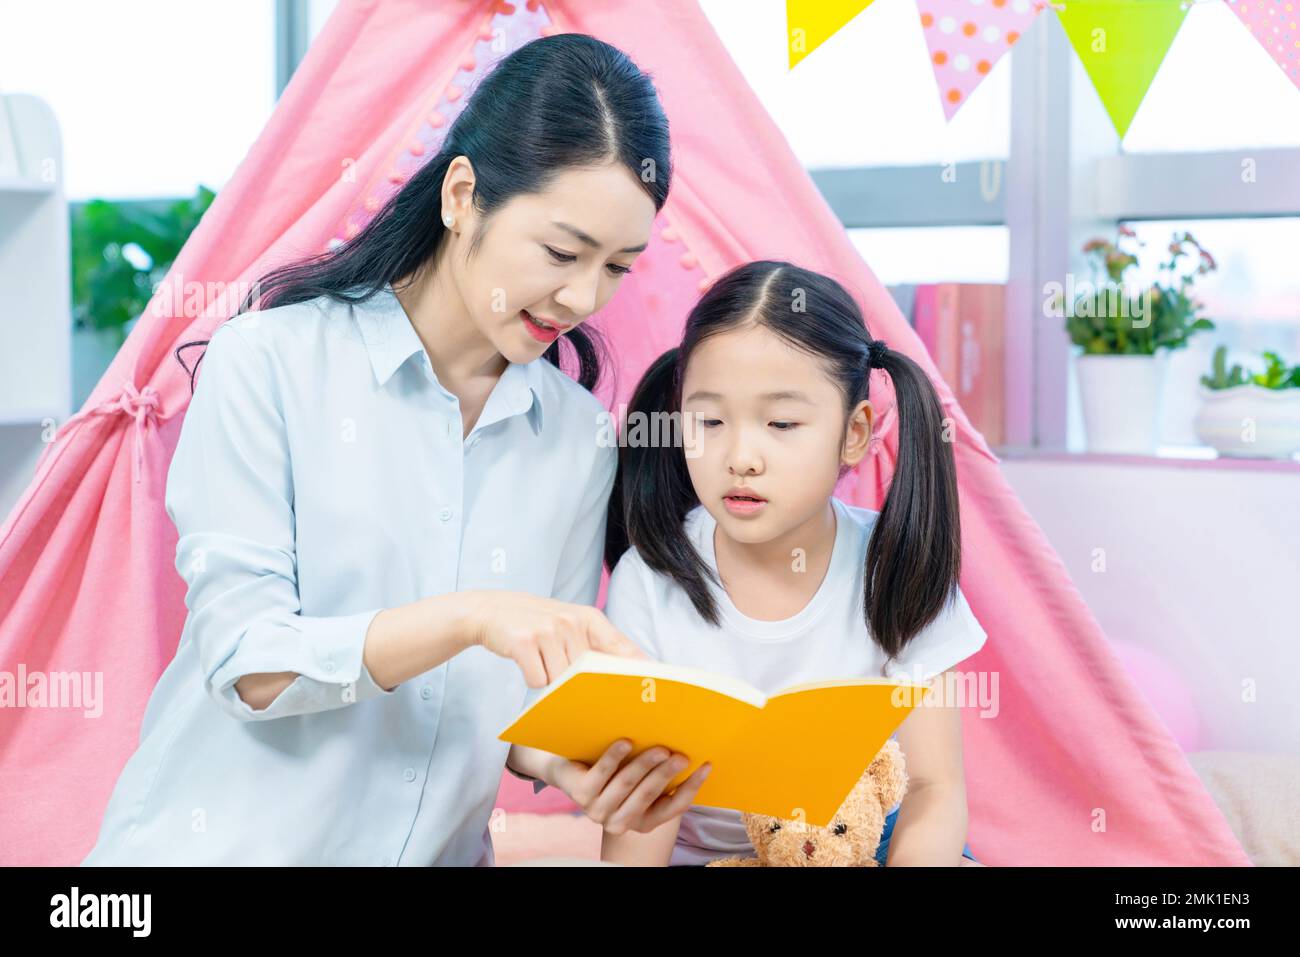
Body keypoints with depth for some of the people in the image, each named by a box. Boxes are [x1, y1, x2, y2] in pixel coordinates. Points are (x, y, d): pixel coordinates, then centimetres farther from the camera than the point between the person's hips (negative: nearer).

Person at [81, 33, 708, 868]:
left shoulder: (579, 436, 2)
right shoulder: (269, 362, -9)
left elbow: (541, 688, 7)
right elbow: (246, 663, -13)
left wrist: (565, 759, -14)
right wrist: (469, 617, -25)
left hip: (442, 848, 3)